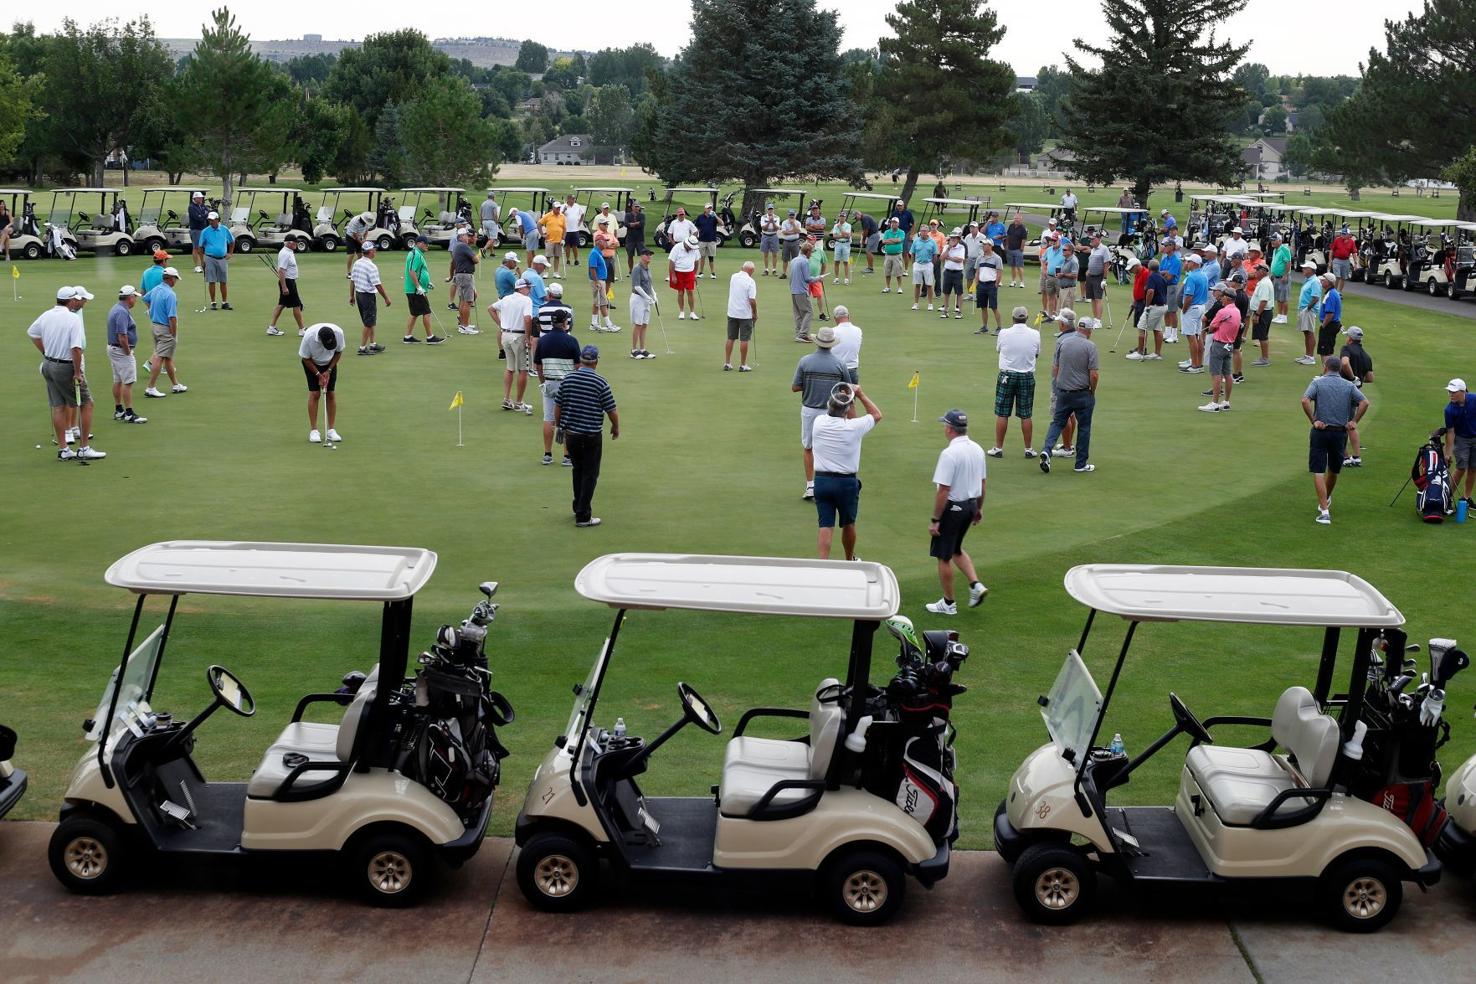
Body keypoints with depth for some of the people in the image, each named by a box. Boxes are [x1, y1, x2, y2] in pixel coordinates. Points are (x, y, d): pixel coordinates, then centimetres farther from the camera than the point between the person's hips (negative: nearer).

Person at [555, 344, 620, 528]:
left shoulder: (568, 379, -2)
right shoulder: (600, 383, -13)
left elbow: (557, 407, 2)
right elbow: (612, 412, -9)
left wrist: (559, 426, 18)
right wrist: (616, 428, 10)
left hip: (571, 434, 4)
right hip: (592, 436, -4)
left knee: (578, 470, 22)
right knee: (590, 475, 4)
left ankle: (578, 507, 31)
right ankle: (583, 516, 2)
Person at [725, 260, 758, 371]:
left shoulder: (733, 277, 1)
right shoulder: (750, 281, -15)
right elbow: (752, 300, -18)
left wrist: (740, 270, 15)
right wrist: (755, 314, -6)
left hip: (732, 313, 5)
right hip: (745, 314, -5)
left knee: (730, 339, 11)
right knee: (744, 340, 2)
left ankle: (727, 363, 11)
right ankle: (743, 365, 6)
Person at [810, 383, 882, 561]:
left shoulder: (819, 422, -6)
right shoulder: (853, 427, -14)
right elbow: (877, 415, 4)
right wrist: (860, 394, 6)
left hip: (821, 480, 2)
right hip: (846, 482, -2)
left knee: (825, 526, 1)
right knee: (848, 524, 17)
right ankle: (849, 560, 34)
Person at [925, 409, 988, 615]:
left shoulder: (949, 453, -23)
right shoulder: (977, 449, 2)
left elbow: (943, 490, -23)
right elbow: (982, 482, 11)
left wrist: (934, 519, -17)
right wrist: (979, 508, 23)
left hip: (953, 508, -8)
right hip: (971, 505, 8)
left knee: (943, 556, 6)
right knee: (956, 549, 26)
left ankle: (948, 604, 14)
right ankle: (976, 585, 12)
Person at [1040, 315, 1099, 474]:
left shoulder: (1063, 342, 1)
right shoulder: (1090, 346, -11)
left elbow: (1054, 369, 5)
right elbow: (1093, 374, -14)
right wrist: (1092, 391, 2)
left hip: (1062, 392, 3)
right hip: (1083, 394, -3)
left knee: (1057, 422, 11)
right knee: (1084, 428, 8)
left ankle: (1047, 449, -12)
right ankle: (1081, 464, 13)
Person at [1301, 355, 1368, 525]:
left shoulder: (1318, 382, -1)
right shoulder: (1349, 386, 6)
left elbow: (1305, 400, -18)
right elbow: (1364, 402, -7)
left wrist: (1313, 421, -12)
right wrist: (1354, 422, -2)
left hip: (1320, 431, -3)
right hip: (1340, 433, 3)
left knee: (1318, 472, -3)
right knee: (1334, 470, 23)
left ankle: (1324, 511, -13)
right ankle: (1326, 499, 44)